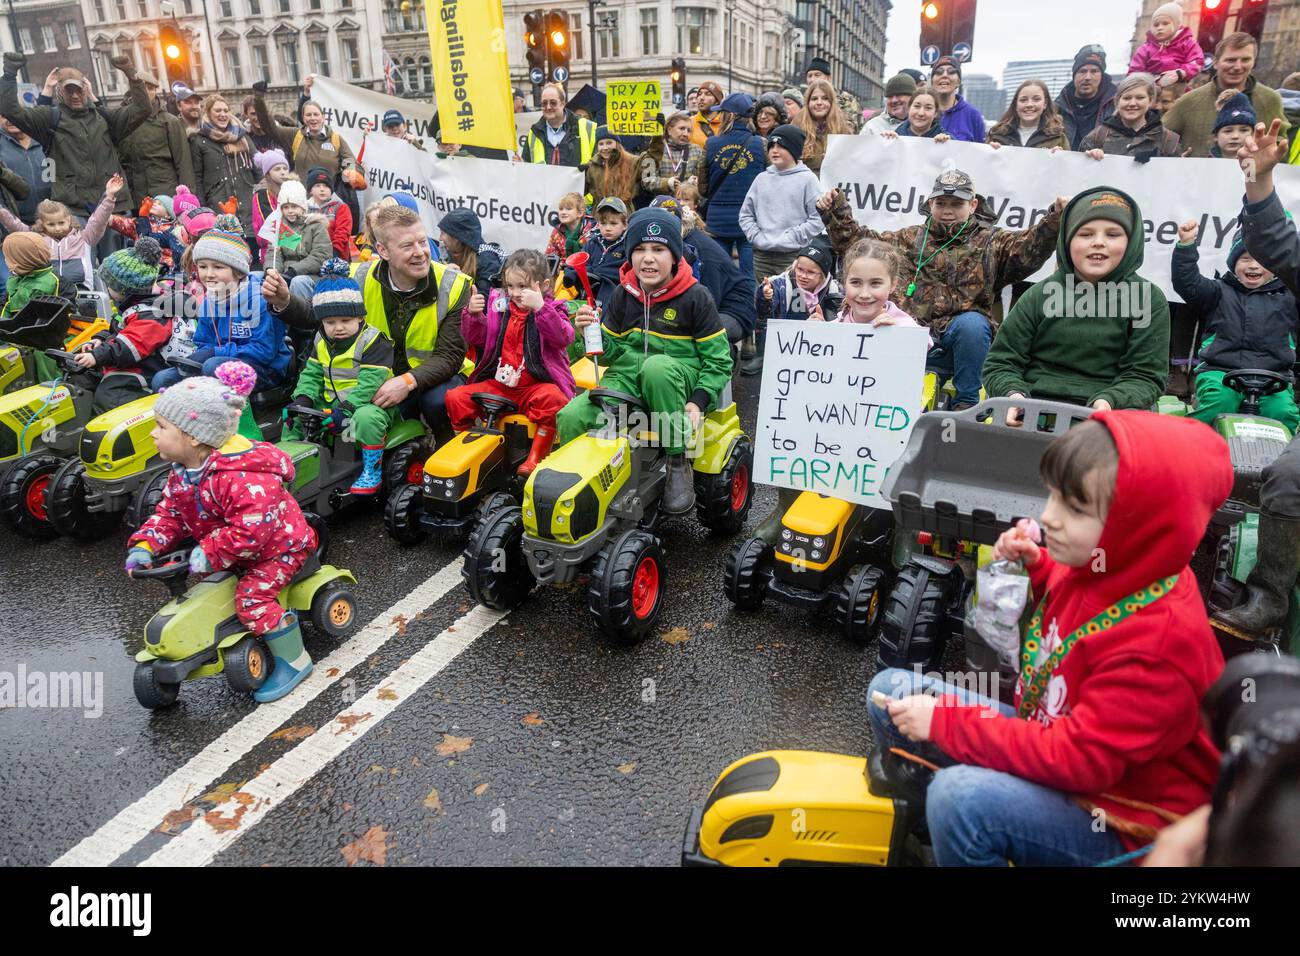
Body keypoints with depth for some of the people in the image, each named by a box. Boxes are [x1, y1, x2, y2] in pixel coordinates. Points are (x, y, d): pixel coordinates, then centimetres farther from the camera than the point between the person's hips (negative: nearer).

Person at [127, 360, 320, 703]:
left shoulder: (242, 476, -36)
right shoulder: (181, 472, -4)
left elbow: (252, 529, -39)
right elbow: (169, 514, 3)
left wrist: (209, 553, -34)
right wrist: (145, 546, -12)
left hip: (277, 544, -10)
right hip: (234, 551, 10)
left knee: (251, 597, -19)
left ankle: (294, 660, -5)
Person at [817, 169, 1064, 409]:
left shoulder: (991, 242, 16)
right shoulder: (909, 239, 21)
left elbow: (1031, 246, -3)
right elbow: (854, 241, 21)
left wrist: (1054, 219, -20)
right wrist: (834, 212, 9)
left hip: (964, 336, -1)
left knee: (971, 323, -34)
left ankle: (967, 405, -18)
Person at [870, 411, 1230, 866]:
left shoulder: (1157, 642, -31)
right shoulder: (1097, 567, -8)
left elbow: (1077, 760, -30)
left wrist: (945, 720, -25)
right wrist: (1033, 565, -3)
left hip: (1116, 825, -8)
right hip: (1048, 737, 8)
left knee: (961, 798, -36)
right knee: (891, 691, 4)